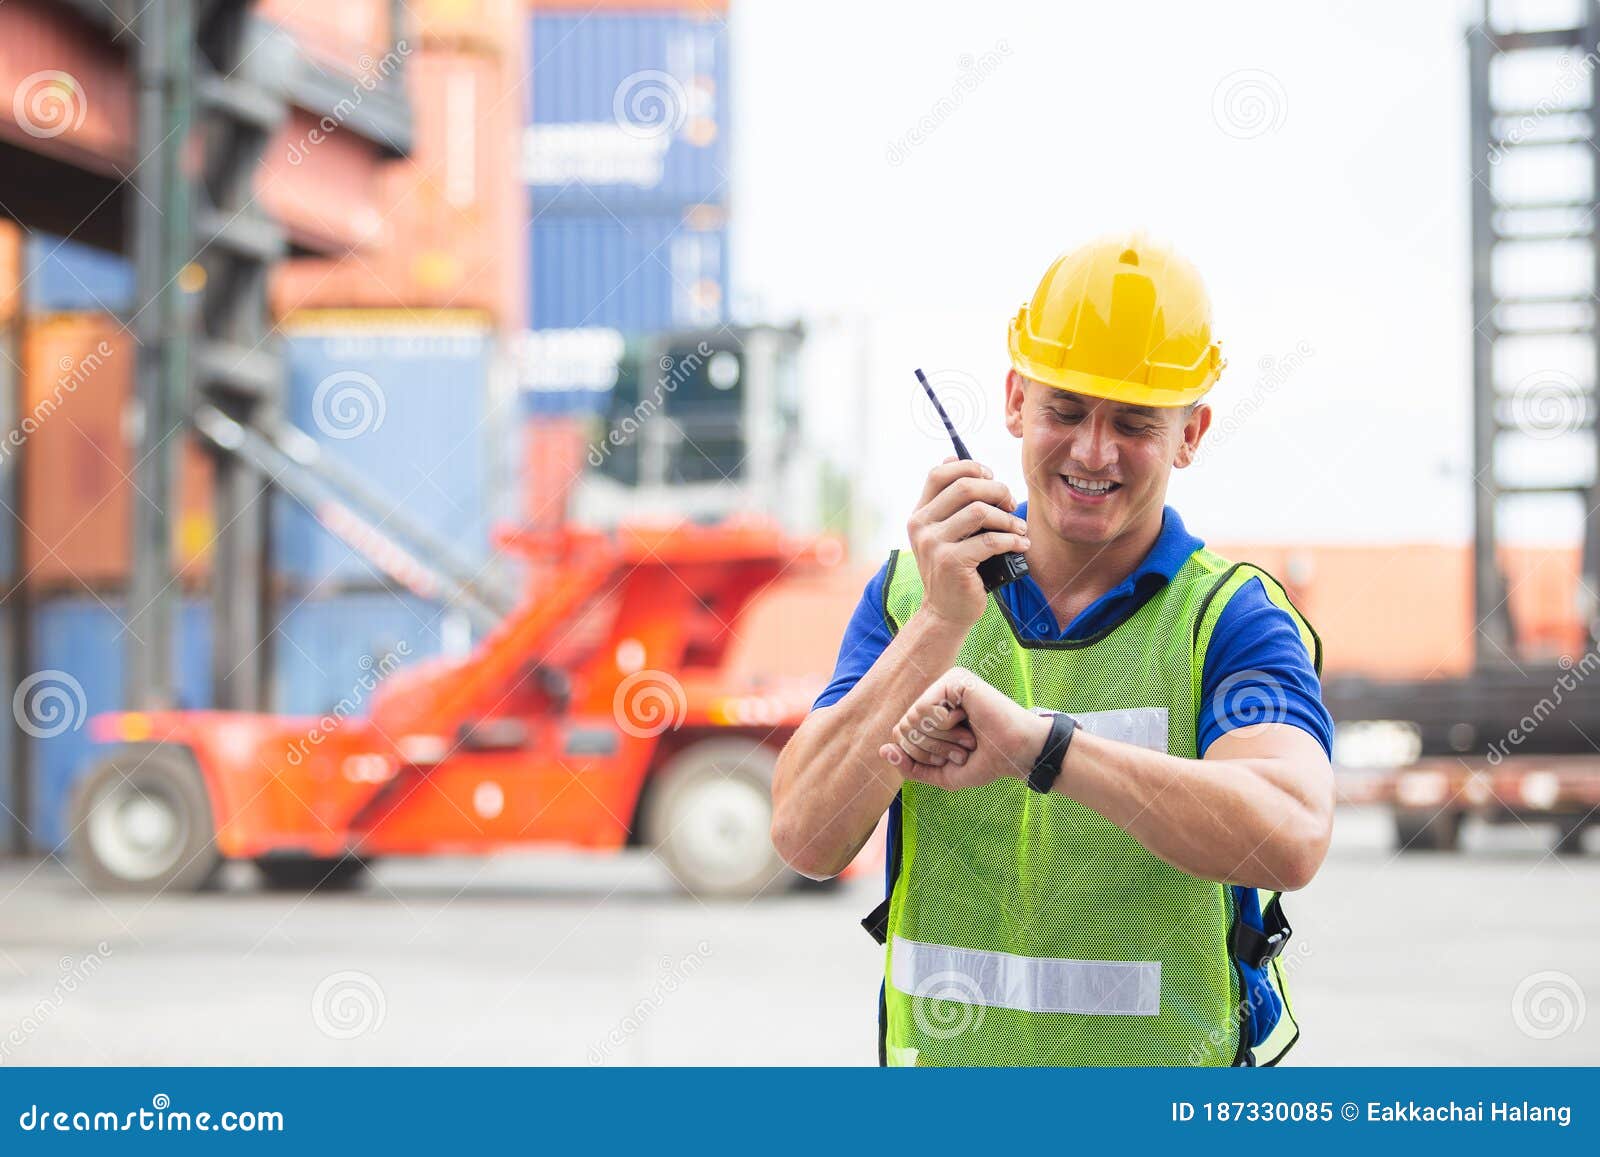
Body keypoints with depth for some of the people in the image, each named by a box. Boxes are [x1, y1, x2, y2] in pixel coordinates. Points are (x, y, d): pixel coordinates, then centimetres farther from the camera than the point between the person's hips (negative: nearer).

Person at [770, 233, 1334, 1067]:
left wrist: (1036, 742, -28)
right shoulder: (910, 596, 6)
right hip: (940, 1060, 2)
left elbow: (1290, 840, -21)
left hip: (1171, 1089, -2)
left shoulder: (1233, 619, -2)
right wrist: (942, 621, -16)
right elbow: (807, 841, -7)